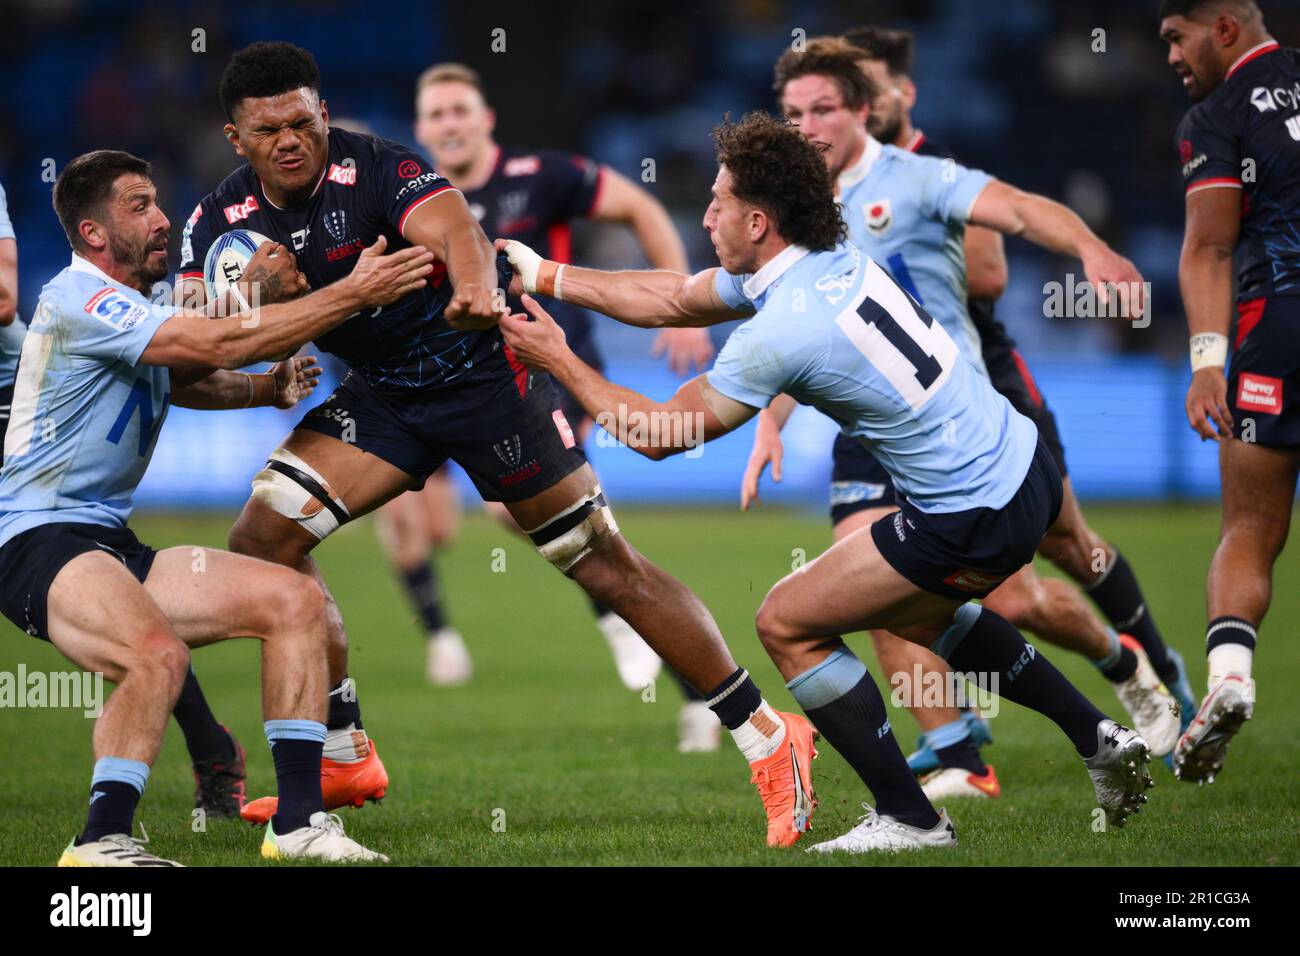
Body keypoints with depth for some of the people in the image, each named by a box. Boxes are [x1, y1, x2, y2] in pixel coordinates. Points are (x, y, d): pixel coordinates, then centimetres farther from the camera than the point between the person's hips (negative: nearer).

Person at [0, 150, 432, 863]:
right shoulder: (79, 298, -14)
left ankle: (297, 822, 0)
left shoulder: (132, 310, 18)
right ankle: (101, 843, -22)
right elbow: (218, 343, -22)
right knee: (159, 653, -36)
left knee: (294, 599, 0)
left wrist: (269, 388, 5)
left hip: (109, 540, 10)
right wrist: (353, 293, -19)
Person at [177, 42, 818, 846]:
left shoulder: (378, 170, -22)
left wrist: (477, 290, -62)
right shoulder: (220, 222, -4)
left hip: (484, 369, -6)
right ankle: (345, 758, 4)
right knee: (265, 535, -8)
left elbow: (456, 228, -40)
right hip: (384, 391, 6)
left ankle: (770, 740, -2)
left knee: (605, 565, -9)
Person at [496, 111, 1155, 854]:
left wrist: (559, 360, 2)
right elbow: (675, 300, 19)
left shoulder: (779, 333, -20)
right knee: (915, 611, 34)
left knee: (788, 624, 2)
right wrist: (549, 277, 19)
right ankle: (1099, 738, 33)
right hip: (1022, 462, 9)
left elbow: (659, 432, -9)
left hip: (974, 524, -9)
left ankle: (908, 818, 6)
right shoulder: (831, 257, 6)